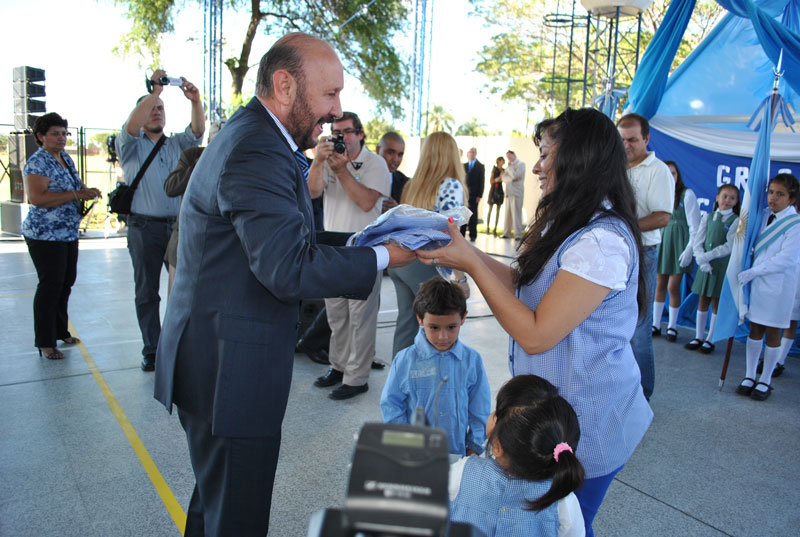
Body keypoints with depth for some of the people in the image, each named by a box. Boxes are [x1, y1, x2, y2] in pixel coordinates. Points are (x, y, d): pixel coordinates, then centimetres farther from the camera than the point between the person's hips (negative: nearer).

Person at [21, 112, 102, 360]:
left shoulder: (65, 158, 12)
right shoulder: (37, 162, -13)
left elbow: (73, 185, 25)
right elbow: (36, 198, -24)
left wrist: (87, 191, 1)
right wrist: (76, 194, -25)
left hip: (69, 233, 8)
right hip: (45, 235, -8)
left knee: (66, 283, 15)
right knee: (50, 286, -3)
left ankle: (61, 331, 29)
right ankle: (45, 343, 7)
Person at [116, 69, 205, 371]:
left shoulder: (176, 145, 14)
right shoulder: (130, 145, 5)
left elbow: (197, 131, -2)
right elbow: (131, 126, -16)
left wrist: (195, 101, -20)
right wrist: (154, 90, -22)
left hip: (177, 225, 2)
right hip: (144, 228, -2)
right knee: (147, 292, 5)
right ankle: (151, 350, 13)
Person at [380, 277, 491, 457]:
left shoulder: (472, 360, -4)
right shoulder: (405, 360, -8)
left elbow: (479, 410, 5)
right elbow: (391, 405, 0)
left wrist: (474, 449, 6)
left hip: (458, 453, 1)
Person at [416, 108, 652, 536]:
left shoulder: (602, 241, -26)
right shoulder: (571, 224, 6)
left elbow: (535, 334, -26)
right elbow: (524, 283, 9)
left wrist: (472, 264, -22)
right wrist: (466, 252, -1)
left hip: (585, 428, -8)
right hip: (554, 409, 9)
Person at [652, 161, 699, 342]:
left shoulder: (687, 194, -6)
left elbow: (695, 225, -7)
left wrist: (690, 248, -13)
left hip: (679, 242, -4)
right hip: (662, 241, 4)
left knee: (673, 287, -3)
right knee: (660, 285, 7)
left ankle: (672, 326, 13)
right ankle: (656, 325, 17)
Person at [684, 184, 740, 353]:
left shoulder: (736, 221, -2)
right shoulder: (708, 218, 8)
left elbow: (730, 246, -10)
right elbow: (698, 242, 3)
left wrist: (707, 256, -13)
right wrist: (702, 261, -11)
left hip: (723, 266, -3)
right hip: (705, 265, 3)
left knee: (717, 303, 3)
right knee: (702, 301, 8)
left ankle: (710, 340, 12)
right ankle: (698, 337, 18)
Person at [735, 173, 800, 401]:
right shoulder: (763, 216, 6)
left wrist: (753, 271, -18)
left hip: (779, 285, -5)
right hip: (757, 281, 5)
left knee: (772, 332, 5)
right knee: (755, 329, 10)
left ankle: (765, 381, 18)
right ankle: (749, 376, 21)